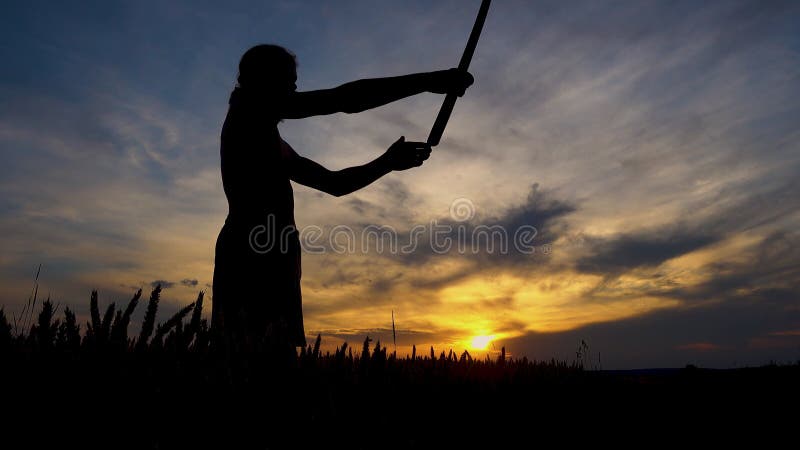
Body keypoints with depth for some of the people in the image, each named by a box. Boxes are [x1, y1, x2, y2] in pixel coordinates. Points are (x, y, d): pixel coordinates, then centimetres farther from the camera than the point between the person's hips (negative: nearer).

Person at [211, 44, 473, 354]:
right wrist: (428, 81, -5)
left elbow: (334, 182, 29)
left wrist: (388, 162, 19)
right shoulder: (247, 109, 4)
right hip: (254, 258, -10)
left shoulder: (271, 144, 31)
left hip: (263, 261, 10)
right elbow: (344, 99, -7)